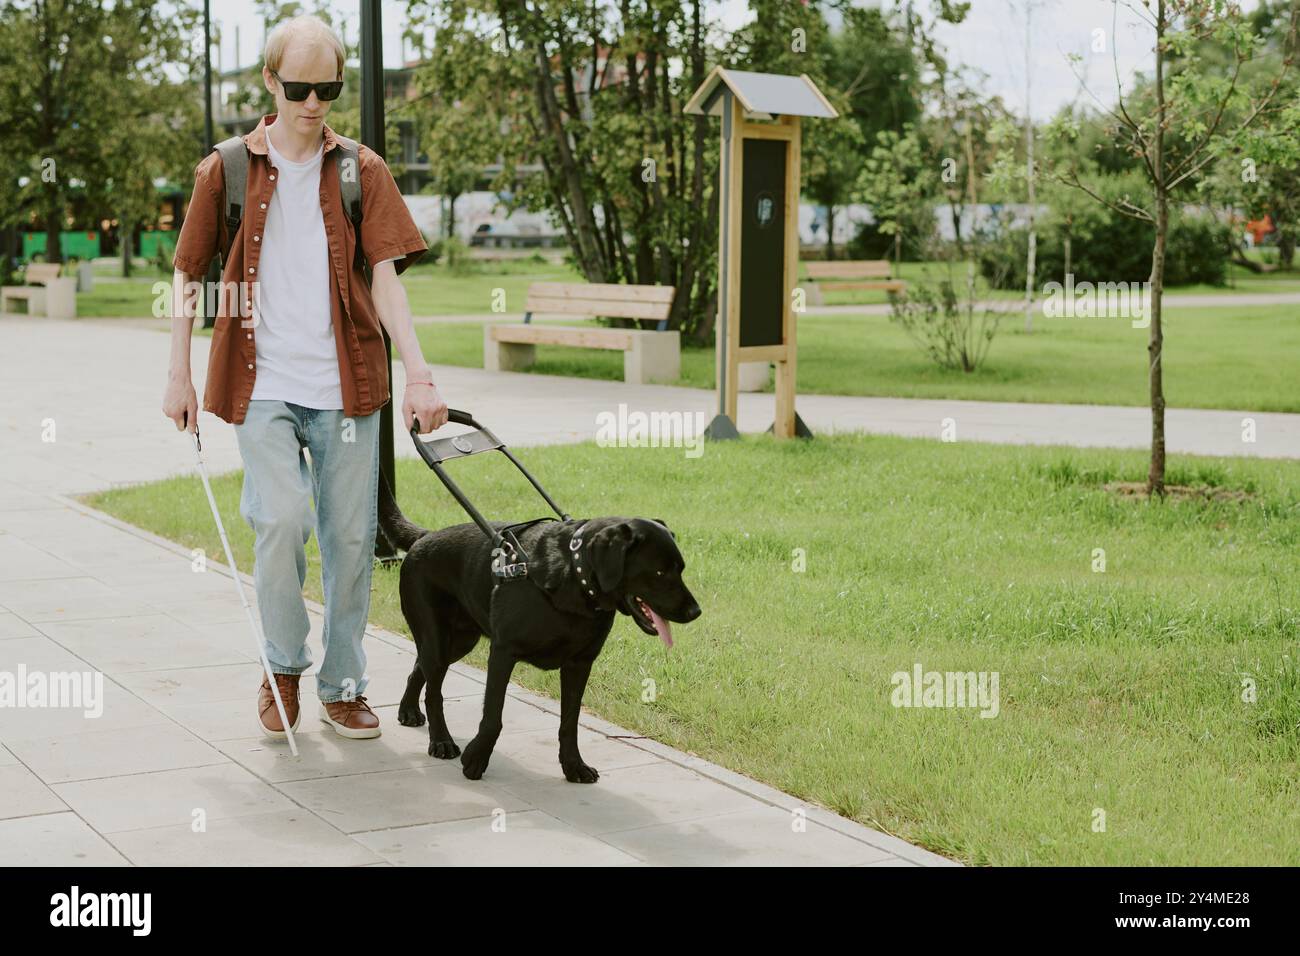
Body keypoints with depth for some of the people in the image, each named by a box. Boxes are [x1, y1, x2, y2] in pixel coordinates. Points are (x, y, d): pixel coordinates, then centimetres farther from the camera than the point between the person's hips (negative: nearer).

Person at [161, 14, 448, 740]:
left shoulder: (363, 172, 4)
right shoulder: (226, 171, 4)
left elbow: (385, 276, -4)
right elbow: (188, 275, 10)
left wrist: (420, 374, -15)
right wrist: (179, 377, 5)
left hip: (345, 383, 1)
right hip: (262, 382, -1)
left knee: (351, 537, 3)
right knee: (282, 517, -17)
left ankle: (343, 685, 20)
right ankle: (283, 666, 6)